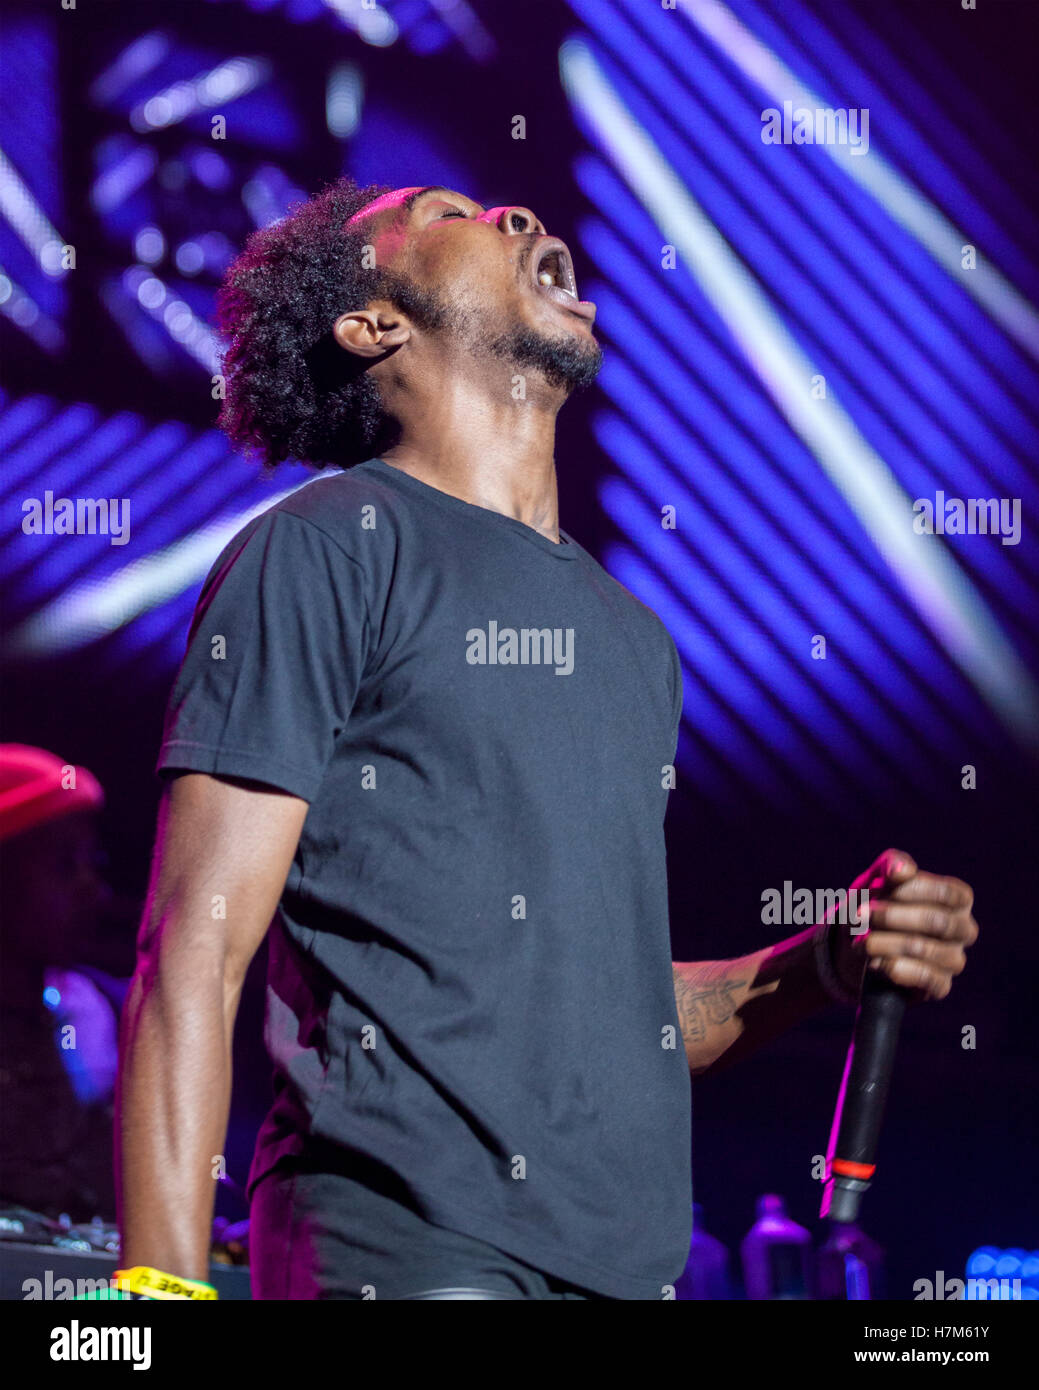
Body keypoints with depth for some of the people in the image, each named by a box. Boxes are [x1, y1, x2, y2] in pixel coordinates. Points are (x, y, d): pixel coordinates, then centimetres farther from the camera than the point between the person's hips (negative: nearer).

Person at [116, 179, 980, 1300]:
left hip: (628, 1257, 6)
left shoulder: (632, 634, 21)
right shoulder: (324, 549, 0)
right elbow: (193, 959, -8)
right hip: (408, 1246, -6)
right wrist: (162, 1285, -17)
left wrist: (827, 964, 6)